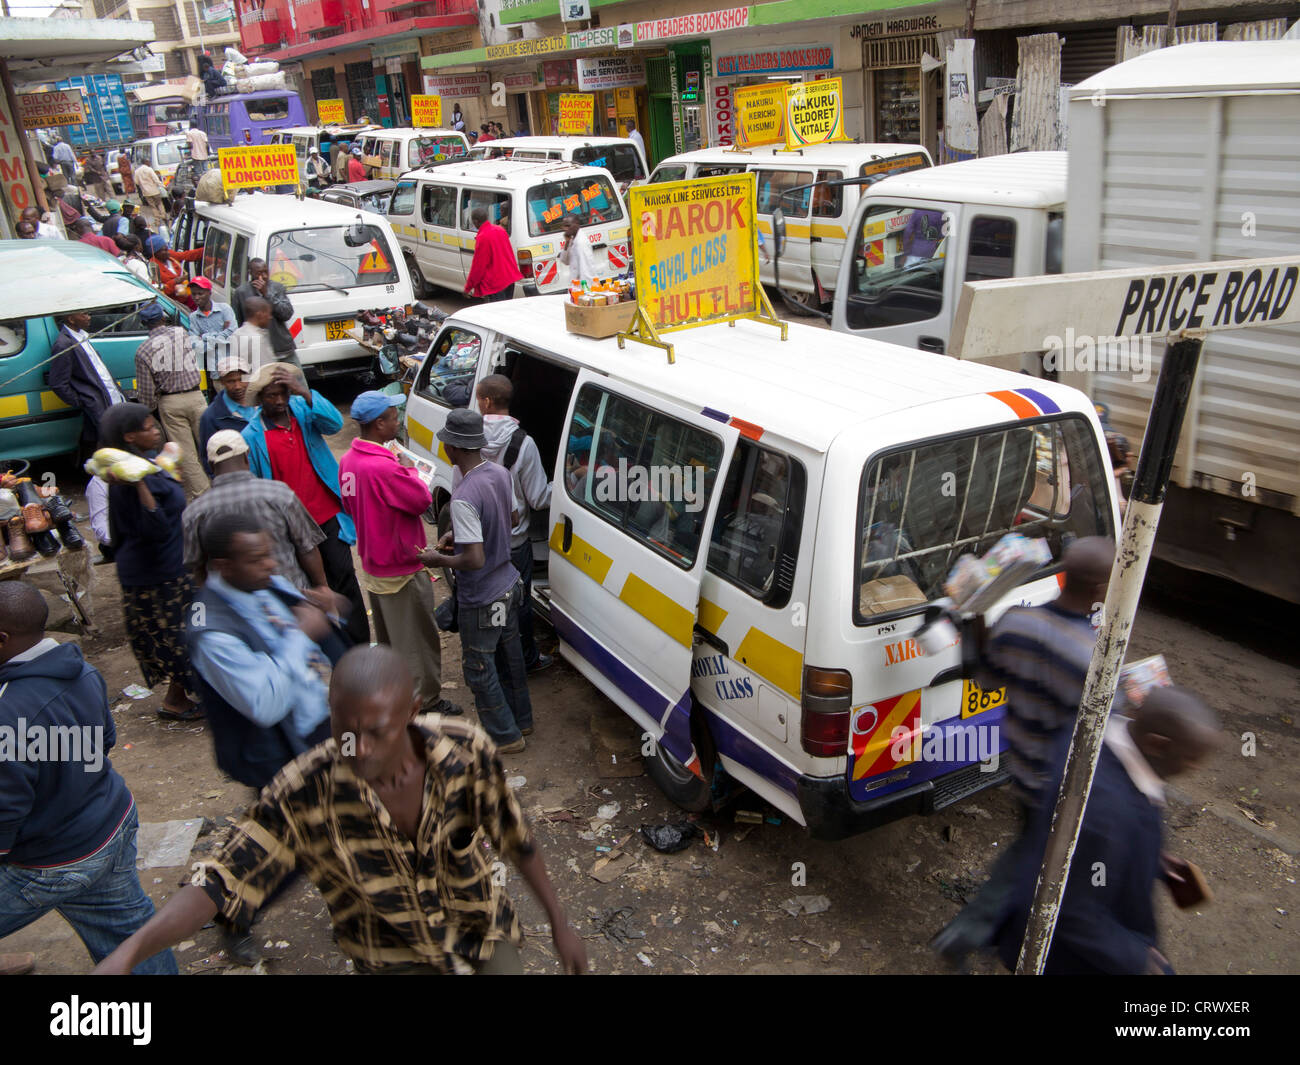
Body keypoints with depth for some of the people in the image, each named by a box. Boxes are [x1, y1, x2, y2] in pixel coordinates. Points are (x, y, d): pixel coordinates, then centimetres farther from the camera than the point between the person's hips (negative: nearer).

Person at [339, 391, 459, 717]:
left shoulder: (348, 460, 0)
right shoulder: (384, 467, -30)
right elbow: (422, 500, -21)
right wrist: (409, 471, -7)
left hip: (371, 565, 9)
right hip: (401, 571, -9)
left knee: (388, 639, 24)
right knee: (418, 641, 6)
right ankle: (425, 704, 17)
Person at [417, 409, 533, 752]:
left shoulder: (464, 498, -31)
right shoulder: (500, 473, -4)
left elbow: (474, 559, -30)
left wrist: (438, 559, -13)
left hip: (480, 600, -8)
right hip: (509, 585, 8)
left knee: (479, 669, 11)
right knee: (510, 653, 25)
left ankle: (506, 736, 24)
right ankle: (521, 720, 41)